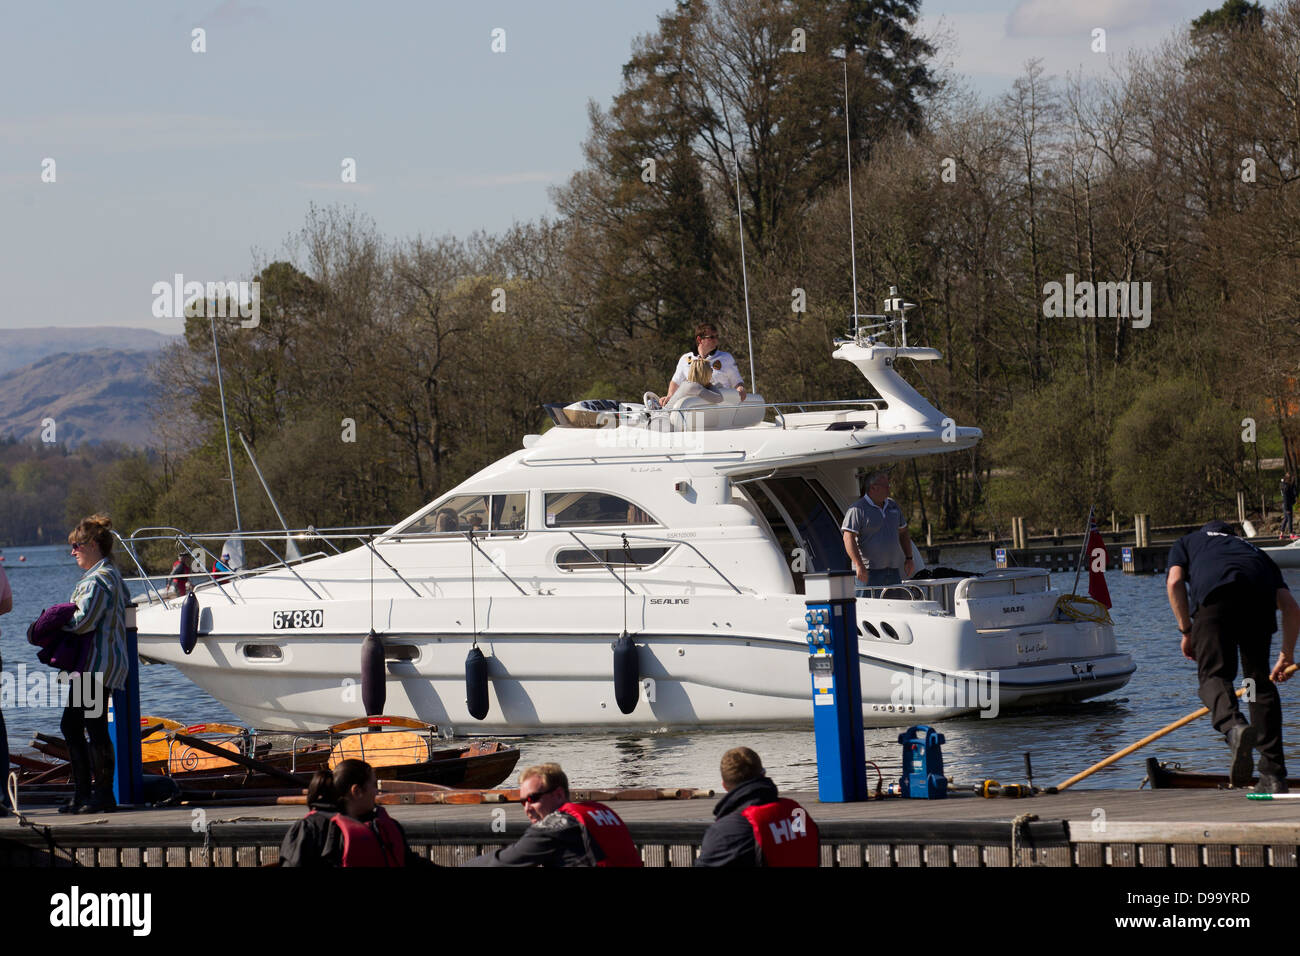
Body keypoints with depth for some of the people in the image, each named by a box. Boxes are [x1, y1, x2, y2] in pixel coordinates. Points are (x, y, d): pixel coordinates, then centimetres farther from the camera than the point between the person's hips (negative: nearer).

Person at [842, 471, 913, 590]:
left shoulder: (893, 506, 16)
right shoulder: (858, 510, -8)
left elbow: (903, 534, 25)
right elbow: (848, 538, -16)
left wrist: (908, 559, 15)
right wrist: (859, 565, -25)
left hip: (893, 571, 7)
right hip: (869, 572, -7)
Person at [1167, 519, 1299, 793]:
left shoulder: (1186, 543, 37)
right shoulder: (1254, 551, 41)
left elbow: (1175, 581, 14)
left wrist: (1186, 631, 17)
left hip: (1215, 595, -3)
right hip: (1260, 595, 3)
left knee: (1214, 675, -6)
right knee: (1260, 681, 12)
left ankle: (1234, 728, -41)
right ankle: (1274, 775, 6)